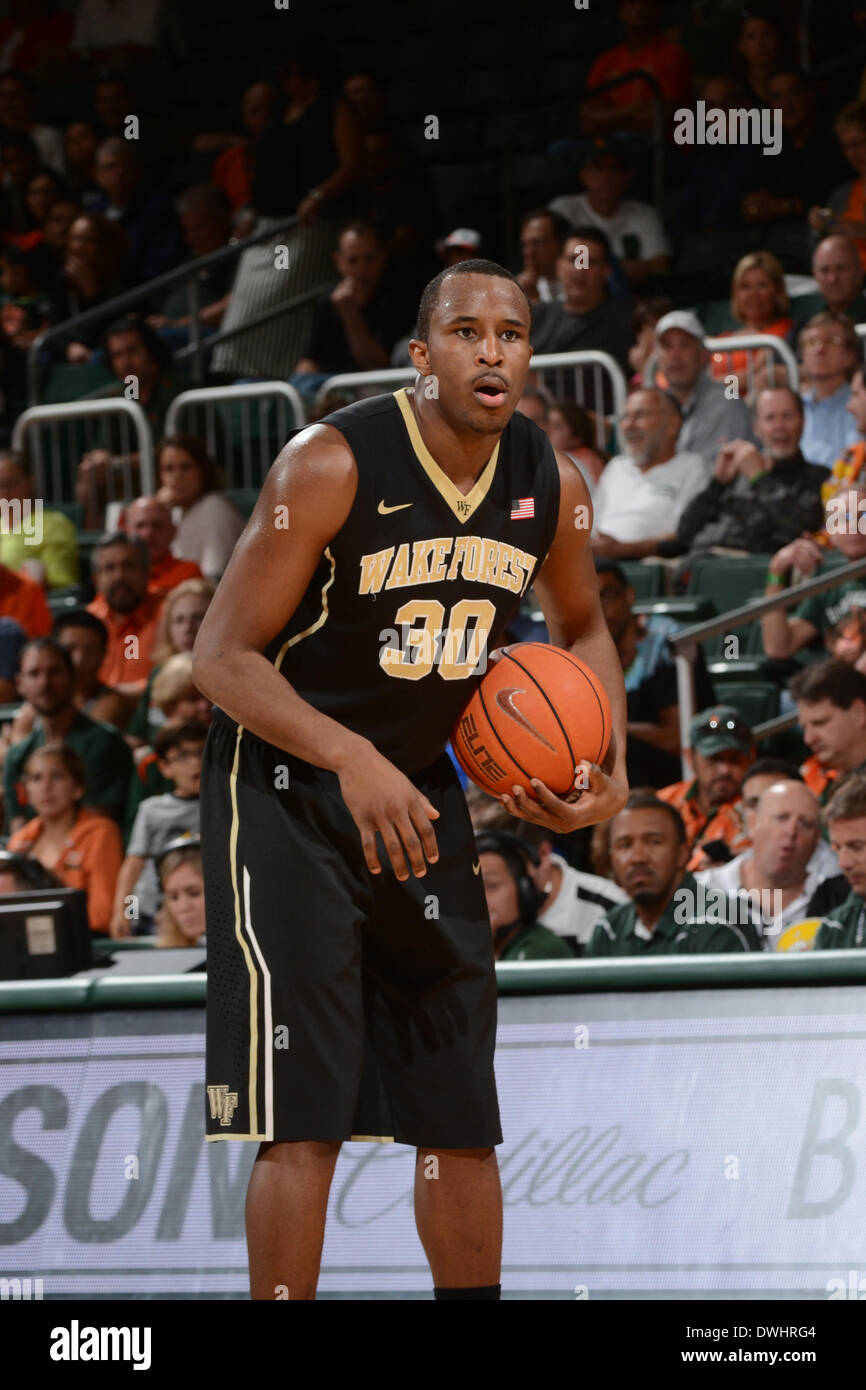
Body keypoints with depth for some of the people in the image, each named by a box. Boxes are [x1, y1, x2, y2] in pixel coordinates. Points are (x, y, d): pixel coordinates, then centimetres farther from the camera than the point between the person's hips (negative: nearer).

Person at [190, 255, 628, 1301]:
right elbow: (222, 657, -20)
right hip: (283, 784, -6)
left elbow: (582, 631, 16)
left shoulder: (551, 486, -4)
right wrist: (354, 759, -34)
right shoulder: (333, 465, -21)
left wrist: (609, 763, -2)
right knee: (303, 1121, -14)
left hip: (421, 790, 6)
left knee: (462, 1116, 12)